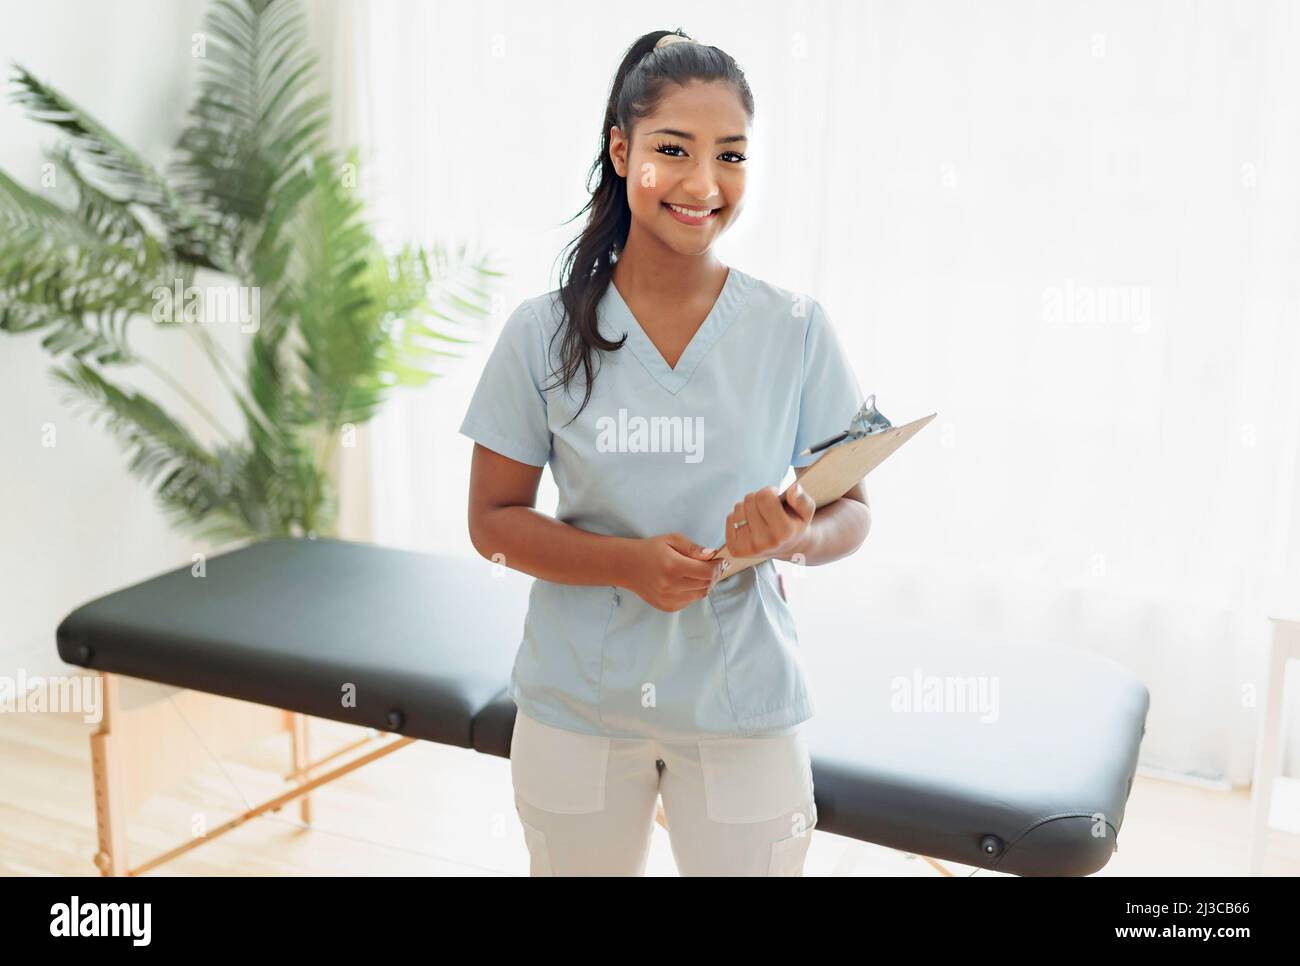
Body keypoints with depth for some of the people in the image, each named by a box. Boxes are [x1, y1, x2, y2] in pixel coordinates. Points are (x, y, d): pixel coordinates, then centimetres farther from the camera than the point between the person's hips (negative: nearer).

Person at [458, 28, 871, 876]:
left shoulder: (797, 332, -5)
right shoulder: (544, 334, -6)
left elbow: (852, 511, 0)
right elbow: (493, 520, -3)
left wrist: (798, 537, -23)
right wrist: (628, 562, -20)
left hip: (743, 710, 0)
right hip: (576, 706, 1)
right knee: (576, 864, 18)